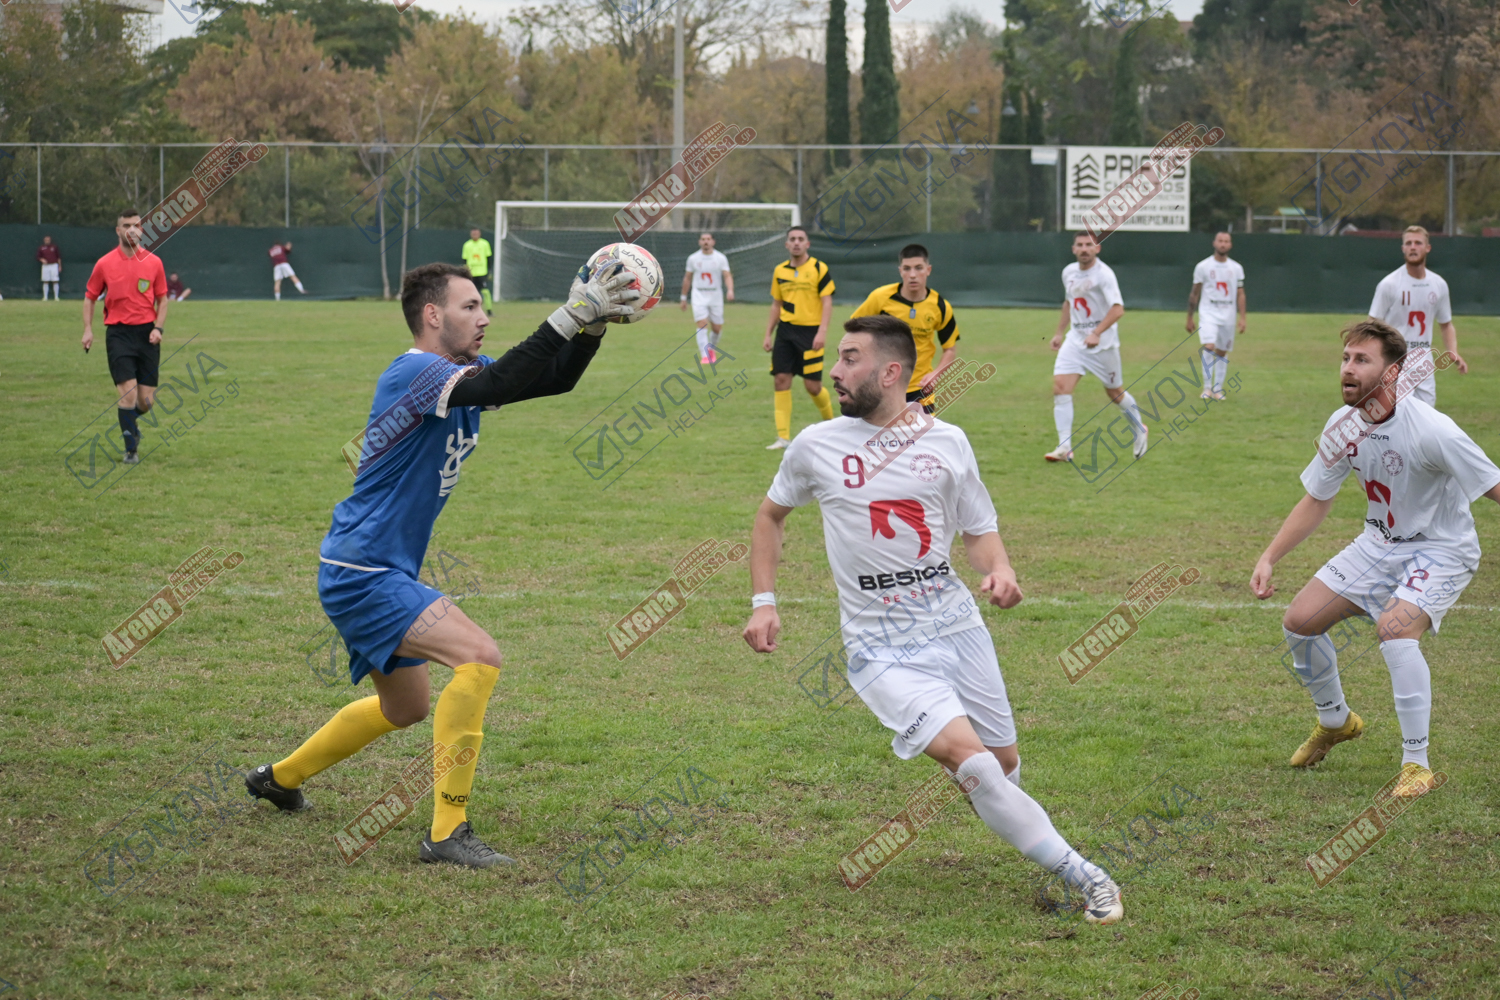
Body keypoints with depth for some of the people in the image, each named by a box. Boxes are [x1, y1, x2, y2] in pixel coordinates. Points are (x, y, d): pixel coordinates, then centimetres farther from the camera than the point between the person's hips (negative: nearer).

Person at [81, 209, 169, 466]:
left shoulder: (154, 262, 4)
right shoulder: (104, 264, 1)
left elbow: (162, 299, 10)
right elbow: (90, 297, 10)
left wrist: (159, 327, -5)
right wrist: (88, 329, -2)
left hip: (147, 333, 2)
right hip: (118, 333, -2)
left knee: (146, 401, 1)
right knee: (128, 392, -14)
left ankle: (130, 423, 36)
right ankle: (131, 449, 0)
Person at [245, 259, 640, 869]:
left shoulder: (460, 369, 7)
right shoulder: (412, 374, -20)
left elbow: (554, 378, 5)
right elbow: (499, 384, -37)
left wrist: (592, 323, -12)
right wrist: (571, 315, -38)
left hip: (381, 573, 11)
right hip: (363, 573, -11)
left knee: (404, 708, 26)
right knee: (478, 658, -23)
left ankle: (279, 777, 45)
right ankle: (447, 832, -18)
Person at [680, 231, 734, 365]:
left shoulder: (720, 258, 0)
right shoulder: (693, 258, 3)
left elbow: (727, 276, -6)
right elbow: (687, 278, 12)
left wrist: (730, 291, -25)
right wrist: (684, 298, 14)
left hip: (716, 297, 1)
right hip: (699, 296, -1)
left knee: (717, 328, 5)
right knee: (702, 324, -17)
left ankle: (712, 348, 35)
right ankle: (705, 355, -19)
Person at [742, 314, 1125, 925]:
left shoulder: (947, 442, 2)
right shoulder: (816, 446, -1)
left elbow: (978, 529, 12)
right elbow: (771, 514, 16)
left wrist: (1000, 570, -10)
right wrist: (764, 603, 7)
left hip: (956, 623, 3)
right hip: (880, 646, -3)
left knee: (1004, 763, 6)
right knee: (968, 759, -21)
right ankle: (1080, 876, -14)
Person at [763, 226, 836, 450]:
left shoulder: (819, 269, -4)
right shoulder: (780, 271, 10)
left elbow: (827, 302, -7)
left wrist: (822, 332, -17)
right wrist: (768, 335, 14)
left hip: (810, 331, -4)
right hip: (785, 331, 4)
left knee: (812, 385, -4)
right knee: (781, 380, -3)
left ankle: (830, 421, 25)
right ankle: (783, 436, 1)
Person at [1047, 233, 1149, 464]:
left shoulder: (1103, 274, -16)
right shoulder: (1069, 272, 6)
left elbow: (1118, 309, -26)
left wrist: (1097, 333, -36)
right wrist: (1059, 332, 21)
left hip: (1103, 343, -5)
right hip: (1075, 340, 5)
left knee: (1115, 393, 7)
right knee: (1060, 386, -13)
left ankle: (1139, 429, 36)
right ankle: (1065, 448, -13)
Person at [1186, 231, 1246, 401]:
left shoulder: (1236, 268, 7)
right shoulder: (1203, 266, 1)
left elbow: (1240, 294, 7)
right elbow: (1194, 293, 5)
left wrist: (1242, 317, -3)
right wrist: (1189, 318, 5)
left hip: (1228, 315, 3)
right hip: (1209, 312, -3)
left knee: (1222, 353, 7)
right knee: (1208, 347, -20)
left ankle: (1217, 389, 17)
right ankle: (1207, 388, -15)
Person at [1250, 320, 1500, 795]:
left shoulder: (1430, 430, -28)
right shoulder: (1343, 425, -7)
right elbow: (1316, 501, 7)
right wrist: (1268, 558, 0)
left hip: (1441, 549, -7)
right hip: (1379, 543, 7)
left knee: (1394, 628, -32)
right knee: (1299, 622, 1)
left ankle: (1416, 763, -18)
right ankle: (1335, 720, 30)